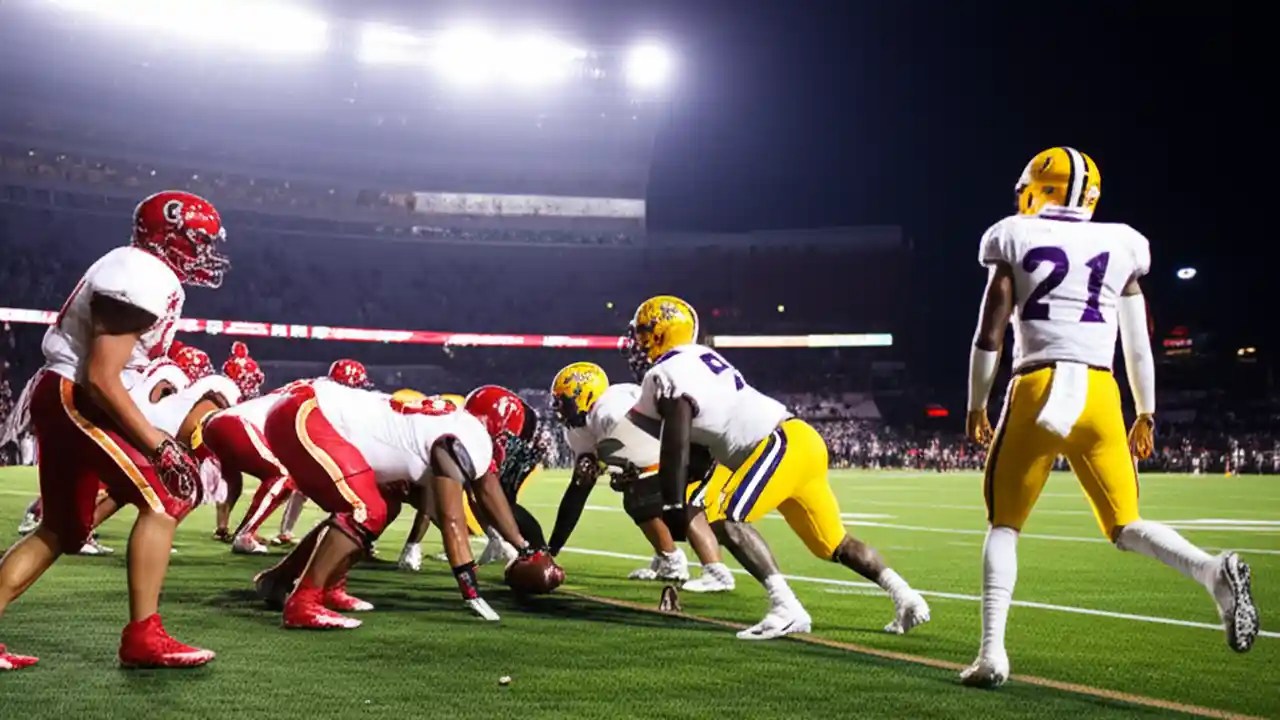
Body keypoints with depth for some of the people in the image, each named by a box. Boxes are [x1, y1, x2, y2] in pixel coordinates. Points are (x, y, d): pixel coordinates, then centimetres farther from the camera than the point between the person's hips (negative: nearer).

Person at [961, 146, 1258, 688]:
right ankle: (1212, 570, -17)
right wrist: (1146, 414, 24)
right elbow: (1138, 343, 15)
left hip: (1035, 391, -2)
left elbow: (990, 332, 1)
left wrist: (976, 406, 11)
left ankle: (992, 653, -1)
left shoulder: (1015, 240, 5)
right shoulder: (1118, 245, 13)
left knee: (1004, 525, 11)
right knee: (1125, 526, 13)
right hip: (1098, 395, 2)